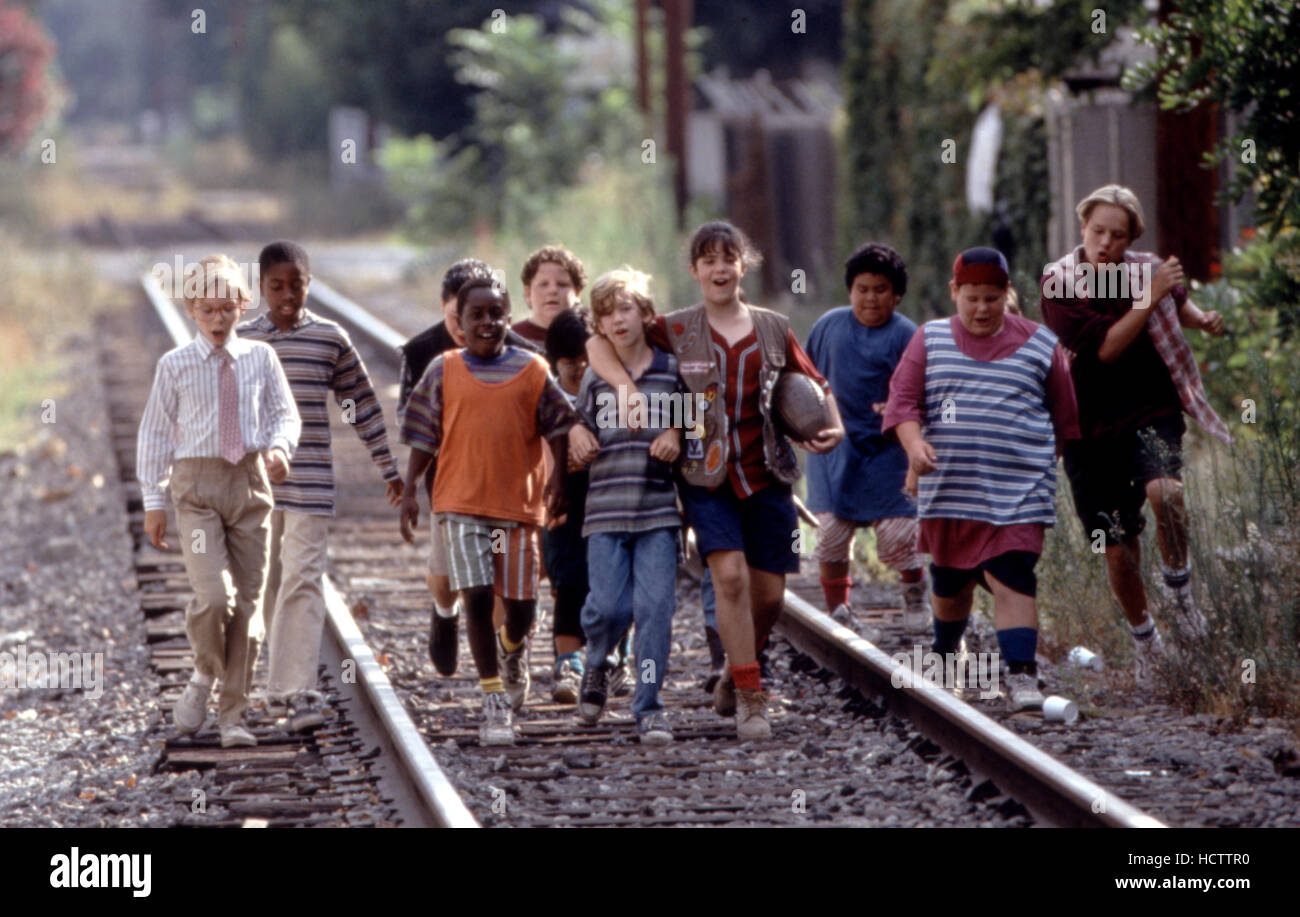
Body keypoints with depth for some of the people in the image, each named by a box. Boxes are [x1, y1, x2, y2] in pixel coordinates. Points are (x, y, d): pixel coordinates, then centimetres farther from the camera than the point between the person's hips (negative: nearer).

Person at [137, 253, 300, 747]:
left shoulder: (260, 358, 6)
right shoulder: (175, 365, 1)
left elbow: (285, 413, 8)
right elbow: (155, 432, 5)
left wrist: (280, 447, -15)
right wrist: (153, 499, 1)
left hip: (251, 483, 3)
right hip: (197, 484, -3)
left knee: (247, 602, 4)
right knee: (213, 596, -19)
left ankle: (232, 716, 14)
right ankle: (203, 677, 11)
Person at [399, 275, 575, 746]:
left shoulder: (533, 371, 4)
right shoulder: (443, 371, 4)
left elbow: (558, 428, 9)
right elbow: (424, 437, 7)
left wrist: (558, 479, -3)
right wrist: (409, 490, 2)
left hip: (518, 501, 1)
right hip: (461, 503, -1)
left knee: (520, 602, 5)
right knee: (477, 597, -12)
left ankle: (513, 650, 42)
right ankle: (495, 701, -6)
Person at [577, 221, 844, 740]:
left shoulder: (773, 330, 8)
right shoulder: (677, 331, 2)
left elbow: (814, 386, 17)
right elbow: (599, 344, 3)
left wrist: (833, 426, -3)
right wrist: (625, 385, -15)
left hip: (767, 477, 3)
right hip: (707, 477, -3)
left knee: (769, 594, 2)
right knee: (730, 574, -20)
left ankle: (735, 679, 29)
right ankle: (750, 697, -13)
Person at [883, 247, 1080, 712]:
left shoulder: (1040, 345, 6)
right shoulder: (929, 341, 7)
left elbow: (1064, 416, 14)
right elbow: (902, 401, -1)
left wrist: (1048, 463, 15)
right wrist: (914, 444, -19)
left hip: (1017, 494, -2)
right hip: (948, 490, 2)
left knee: (1011, 578, -15)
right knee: (950, 581, 14)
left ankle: (1021, 677, -18)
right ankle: (944, 657, 38)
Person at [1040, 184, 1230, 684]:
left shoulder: (1147, 269, 4)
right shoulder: (1060, 284, -7)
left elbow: (1178, 303, 28)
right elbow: (1105, 346, -20)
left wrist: (1202, 319, 6)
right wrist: (1151, 294, -22)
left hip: (1152, 413, 1)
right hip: (1093, 426, -1)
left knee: (1164, 492, -31)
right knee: (1118, 550, 2)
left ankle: (1179, 587, -7)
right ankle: (1144, 640, 26)